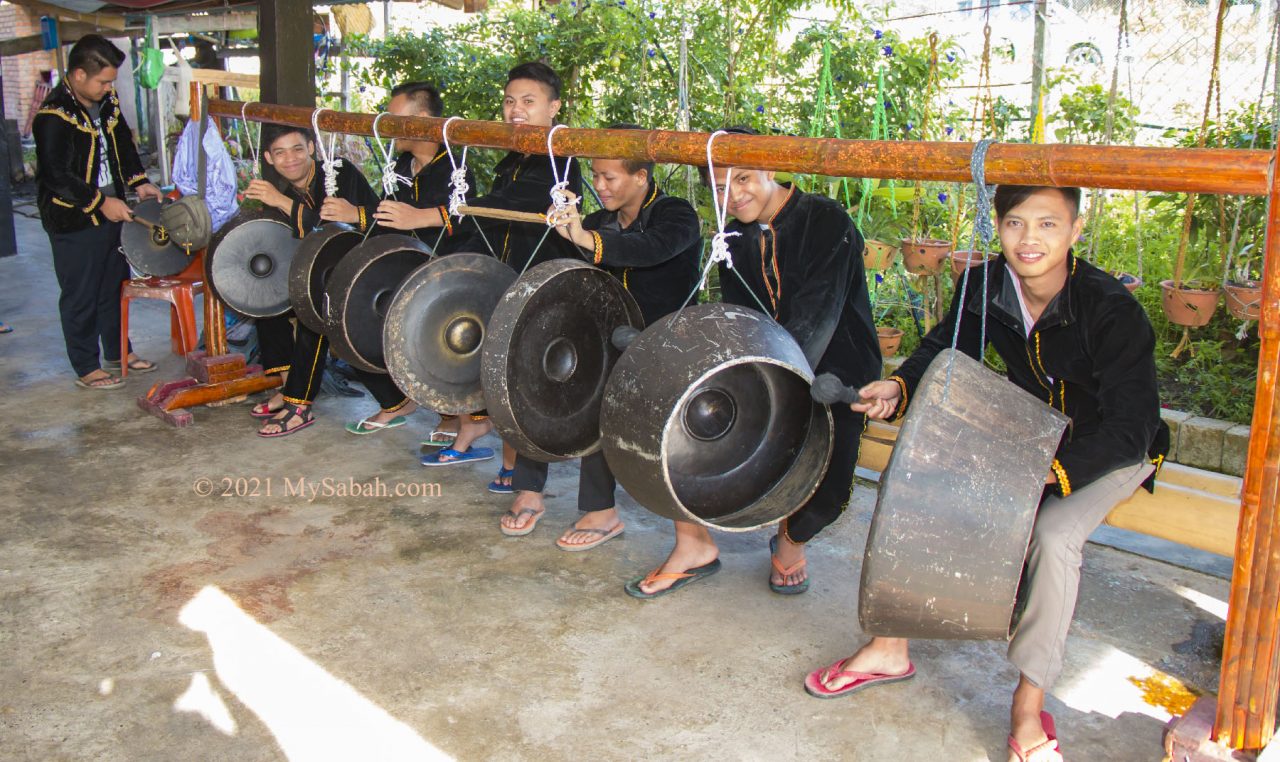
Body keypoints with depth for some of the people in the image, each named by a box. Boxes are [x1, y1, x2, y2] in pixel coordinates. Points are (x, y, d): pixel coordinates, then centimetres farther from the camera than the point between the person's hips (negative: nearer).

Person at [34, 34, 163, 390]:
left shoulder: (107, 102, 4)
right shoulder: (54, 116, -21)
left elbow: (124, 144, 16)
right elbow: (56, 175, -23)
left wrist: (139, 182, 3)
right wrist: (101, 202, -22)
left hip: (112, 211, 8)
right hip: (74, 222, -8)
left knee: (115, 285, 19)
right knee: (80, 296, 4)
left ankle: (118, 352, 35)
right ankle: (86, 369, 16)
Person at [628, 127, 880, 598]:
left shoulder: (825, 219, -12)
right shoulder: (735, 238, 8)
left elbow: (815, 316, -22)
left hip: (832, 368, -5)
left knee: (826, 488, -22)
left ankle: (791, 538, 16)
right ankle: (693, 545, 1)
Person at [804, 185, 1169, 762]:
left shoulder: (1111, 309, -29)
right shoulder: (986, 286, -14)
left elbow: (1131, 427, -29)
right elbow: (944, 350, -1)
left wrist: (1052, 472, -43)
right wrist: (900, 387, -24)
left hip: (1113, 452, -5)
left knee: (1053, 534, -32)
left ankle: (1029, 703, -14)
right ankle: (889, 649, 4)